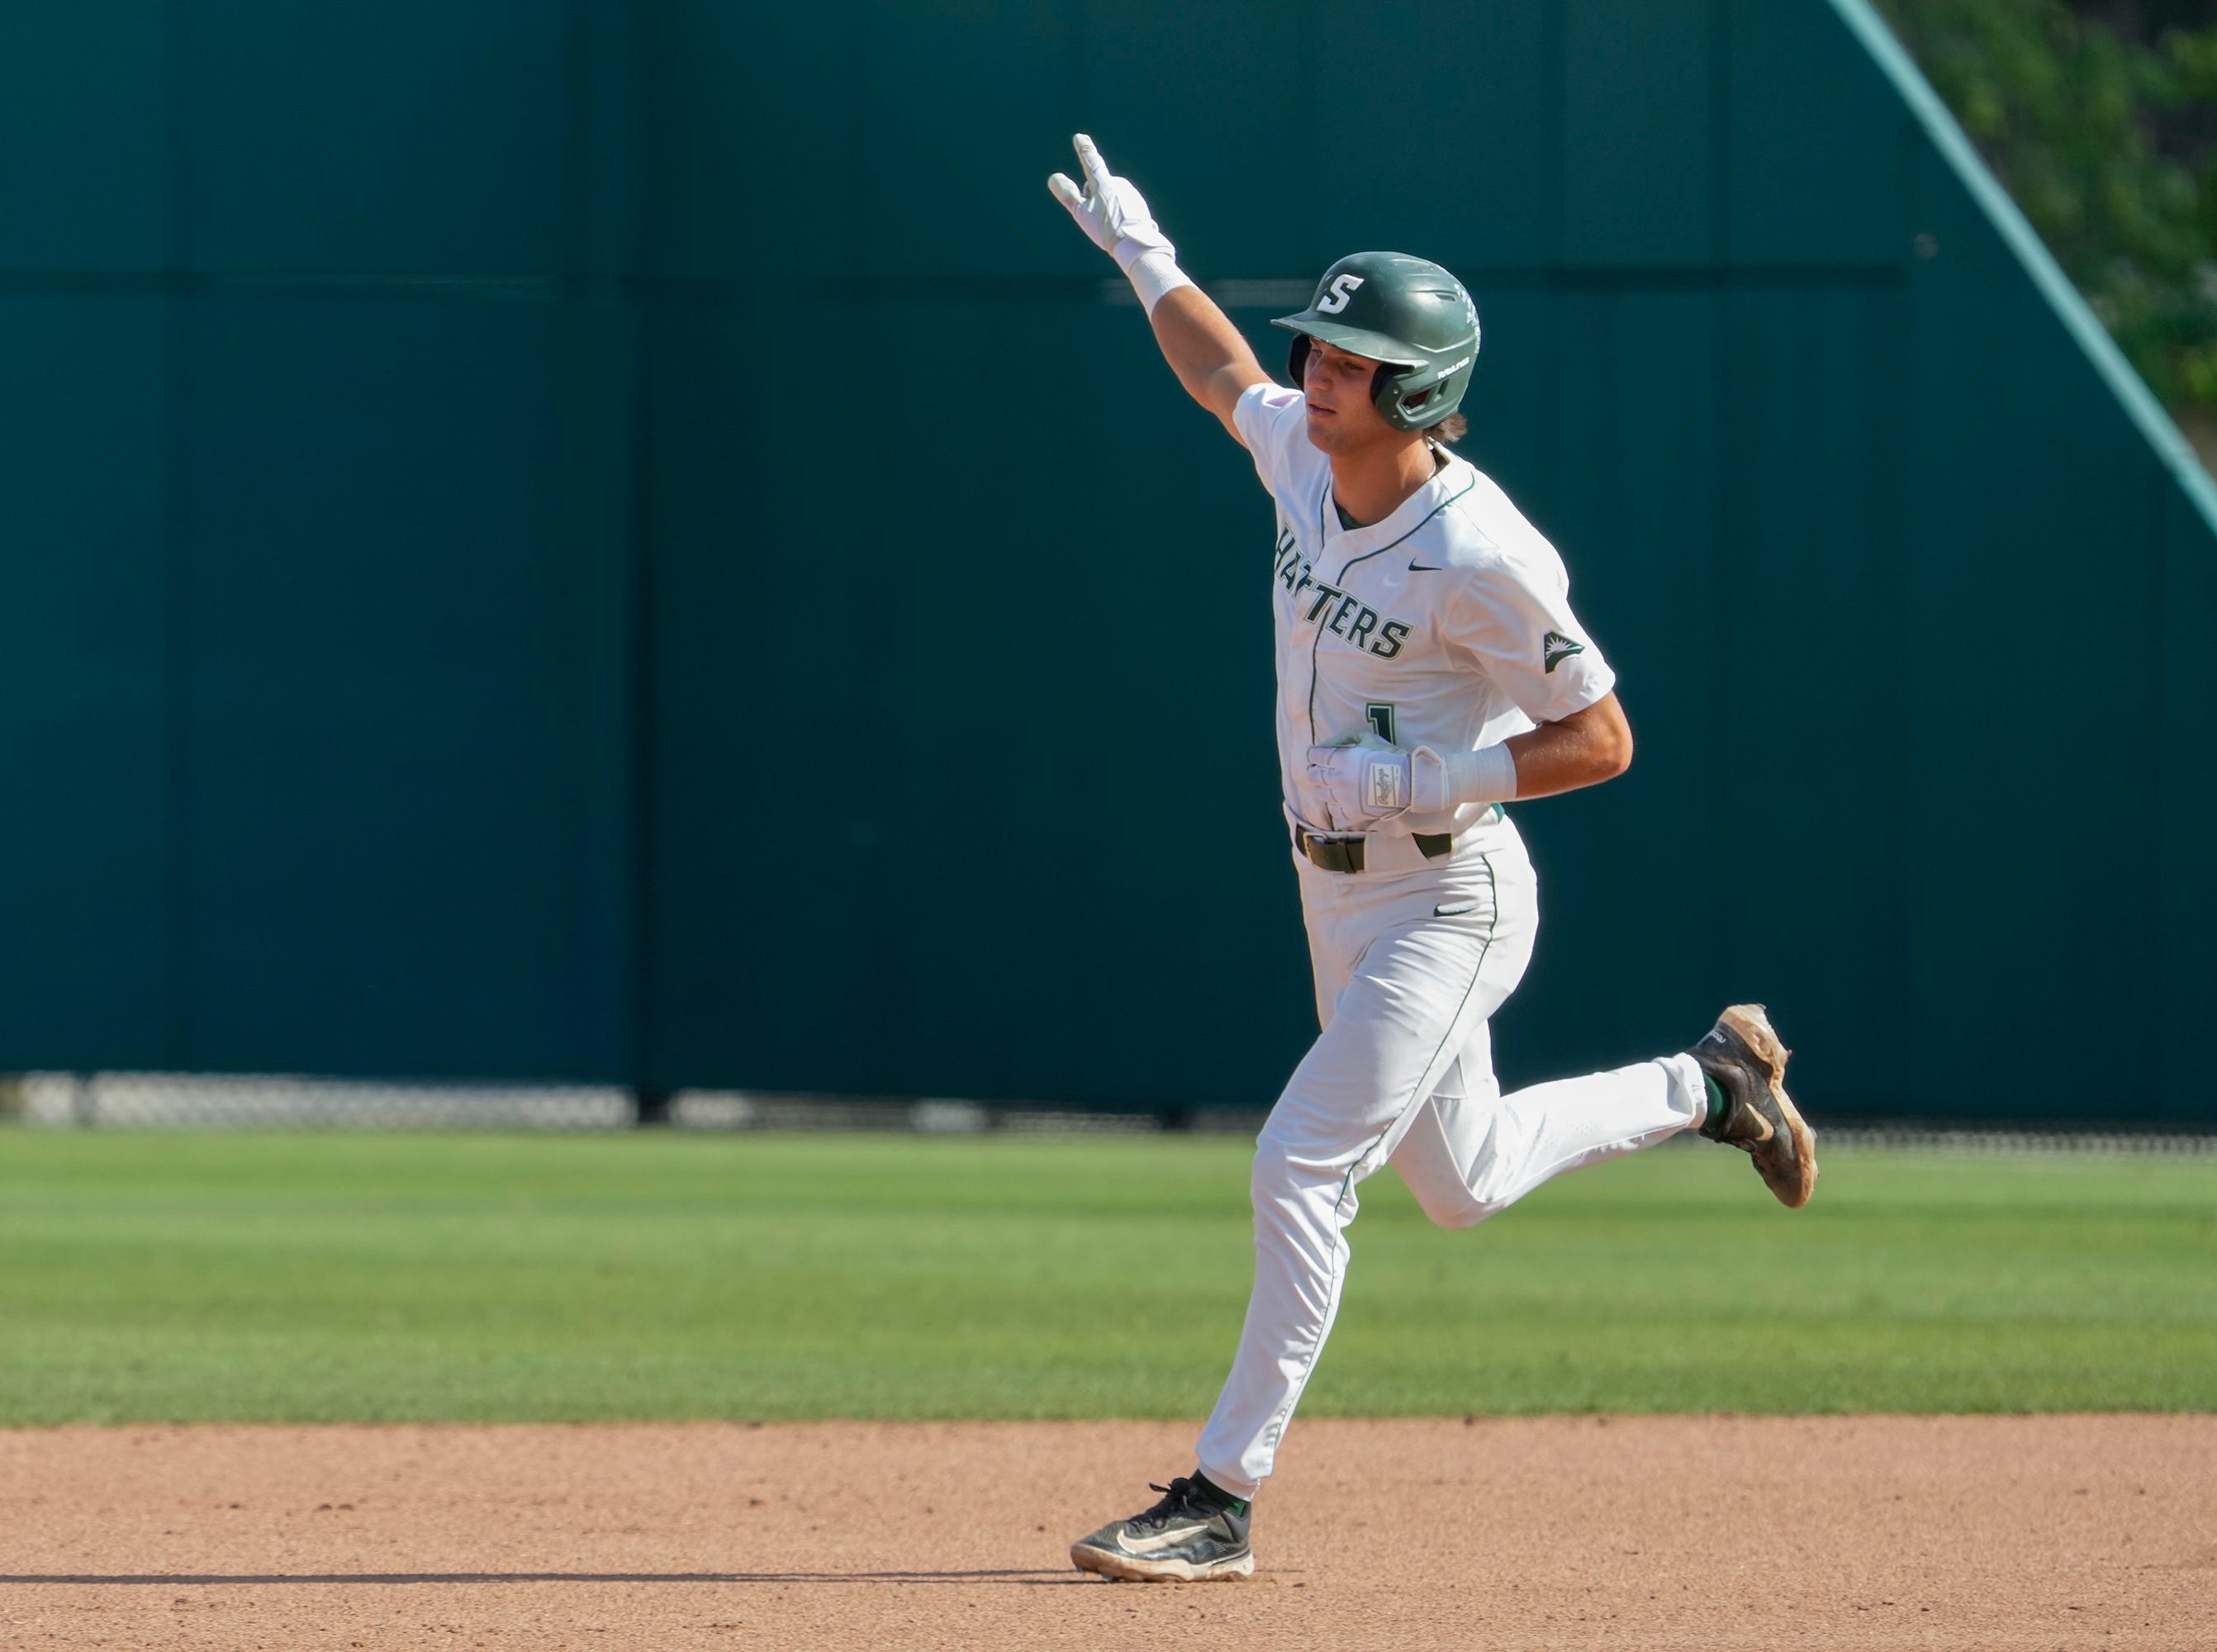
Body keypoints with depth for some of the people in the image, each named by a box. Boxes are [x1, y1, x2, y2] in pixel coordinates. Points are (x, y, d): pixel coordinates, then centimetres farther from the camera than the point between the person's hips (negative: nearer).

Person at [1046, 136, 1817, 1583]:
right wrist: (1145, 259, 18)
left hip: (1448, 900, -9)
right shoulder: (1305, 455, -4)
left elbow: (1602, 740, -20)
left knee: (1303, 1169, -16)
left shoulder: (1479, 555, -26)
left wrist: (1415, 780, -26)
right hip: (1340, 892, 9)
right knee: (1466, 1183, 23)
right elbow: (1226, 376, 21)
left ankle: (1224, 1500, -11)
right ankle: (1711, 1086, 44)